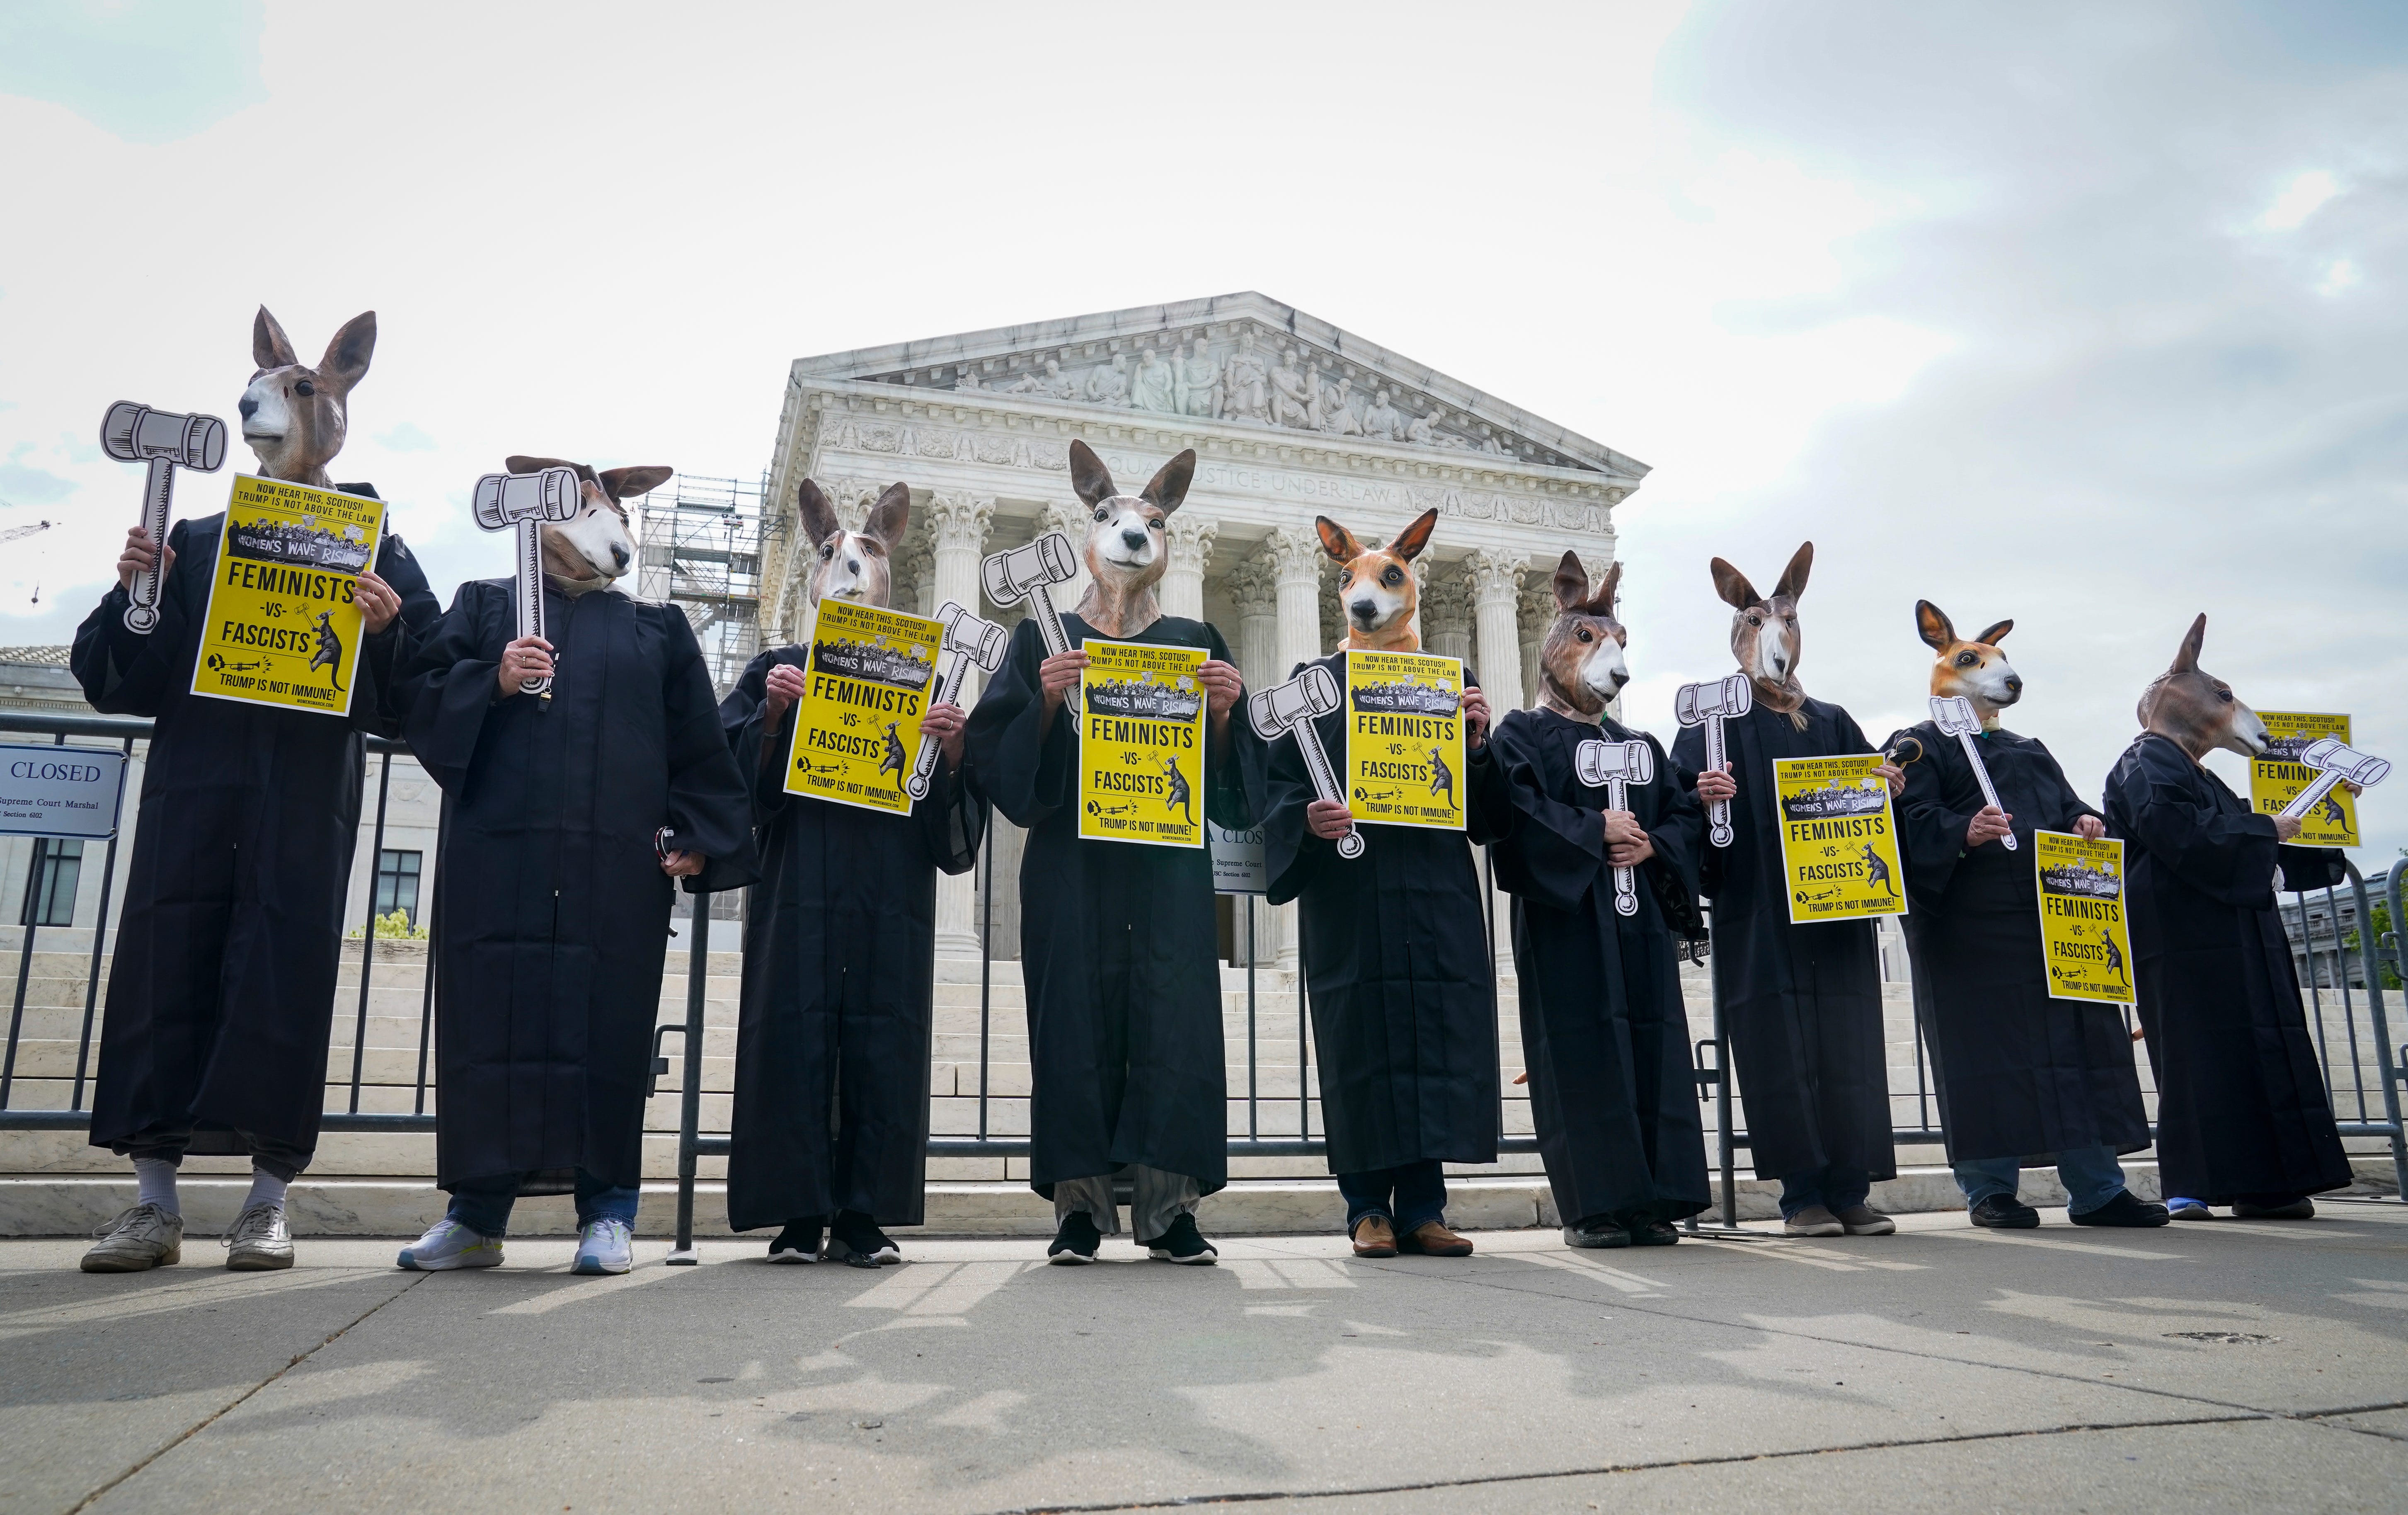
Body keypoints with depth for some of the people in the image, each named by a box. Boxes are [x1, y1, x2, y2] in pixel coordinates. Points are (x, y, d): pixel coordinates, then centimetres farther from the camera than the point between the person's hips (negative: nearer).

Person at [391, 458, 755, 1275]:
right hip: (497, 855, 0)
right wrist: (492, 681, -10)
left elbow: (698, 746, 13)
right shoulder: (484, 604, 19)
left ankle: (607, 1209, 2)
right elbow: (421, 694, 9)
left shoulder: (659, 628, 20)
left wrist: (694, 838, 1)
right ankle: (477, 1210, 7)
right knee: (489, 1019, -2)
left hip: (617, 866, 0)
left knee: (608, 1025, -4)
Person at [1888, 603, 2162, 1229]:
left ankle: (2095, 1187, 10)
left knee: (2078, 1041, 4)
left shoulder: (2029, 750, 28)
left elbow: (2066, 806, 23)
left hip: (2053, 918, 7)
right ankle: (1989, 1188, 1)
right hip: (1970, 925, -7)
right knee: (1986, 1048, -7)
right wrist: (1963, 833, -28)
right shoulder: (1920, 746, 3)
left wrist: (2086, 822, 0)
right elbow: (1910, 823, -10)